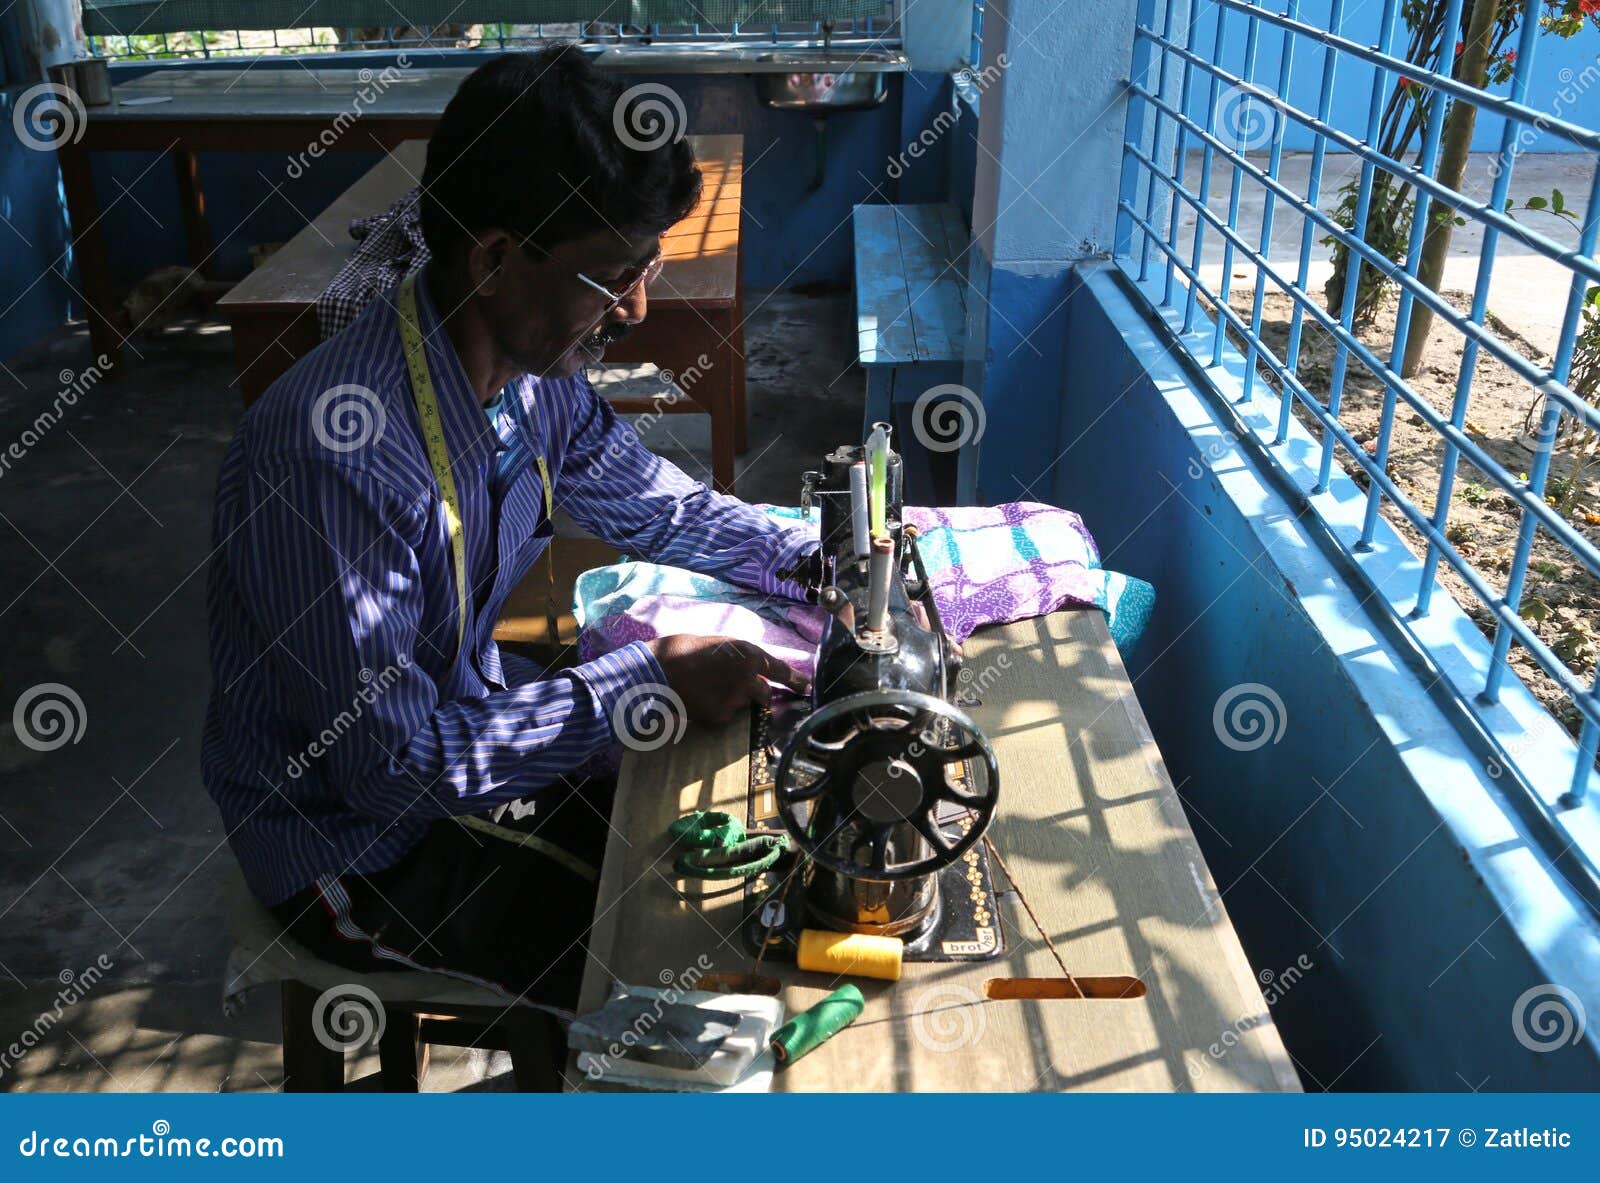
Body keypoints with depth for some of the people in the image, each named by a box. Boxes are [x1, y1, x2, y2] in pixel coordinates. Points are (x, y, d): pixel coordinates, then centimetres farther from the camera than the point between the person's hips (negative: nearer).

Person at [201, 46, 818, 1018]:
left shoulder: (536, 370, -9)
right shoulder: (337, 447, -35)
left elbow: (651, 500, 10)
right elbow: (392, 760, -30)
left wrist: (812, 562, -5)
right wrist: (651, 680, -28)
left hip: (465, 713, 7)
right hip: (354, 843, -7)